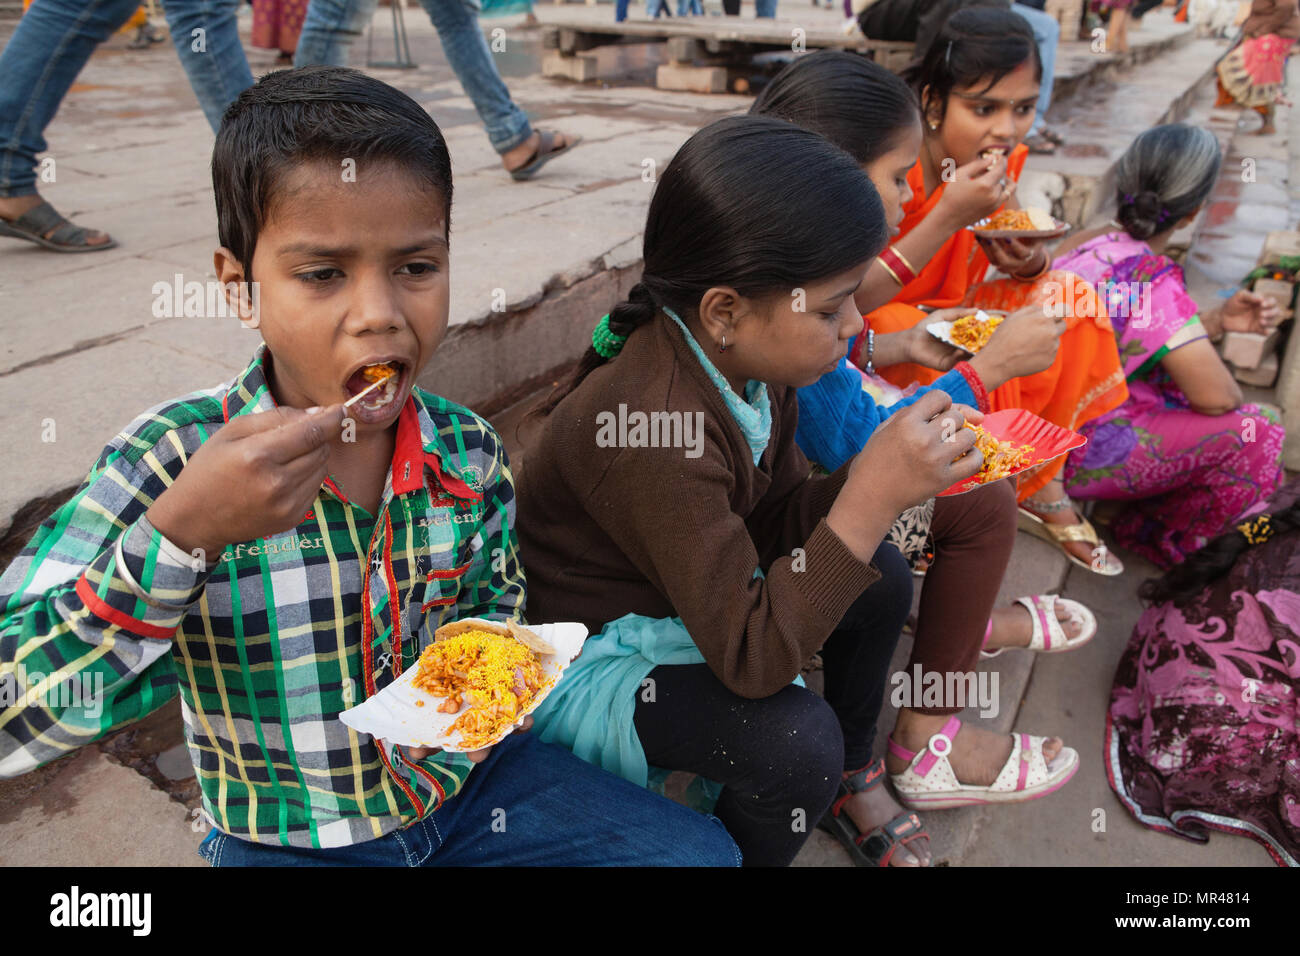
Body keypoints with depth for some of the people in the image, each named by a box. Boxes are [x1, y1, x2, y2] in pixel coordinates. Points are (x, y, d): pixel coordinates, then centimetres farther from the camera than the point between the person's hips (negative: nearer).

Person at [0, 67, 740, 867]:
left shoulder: (471, 452, -10)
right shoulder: (173, 461, -19)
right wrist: (180, 536, -35)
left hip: (461, 780, 2)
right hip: (285, 840, -1)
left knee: (701, 852, -1)